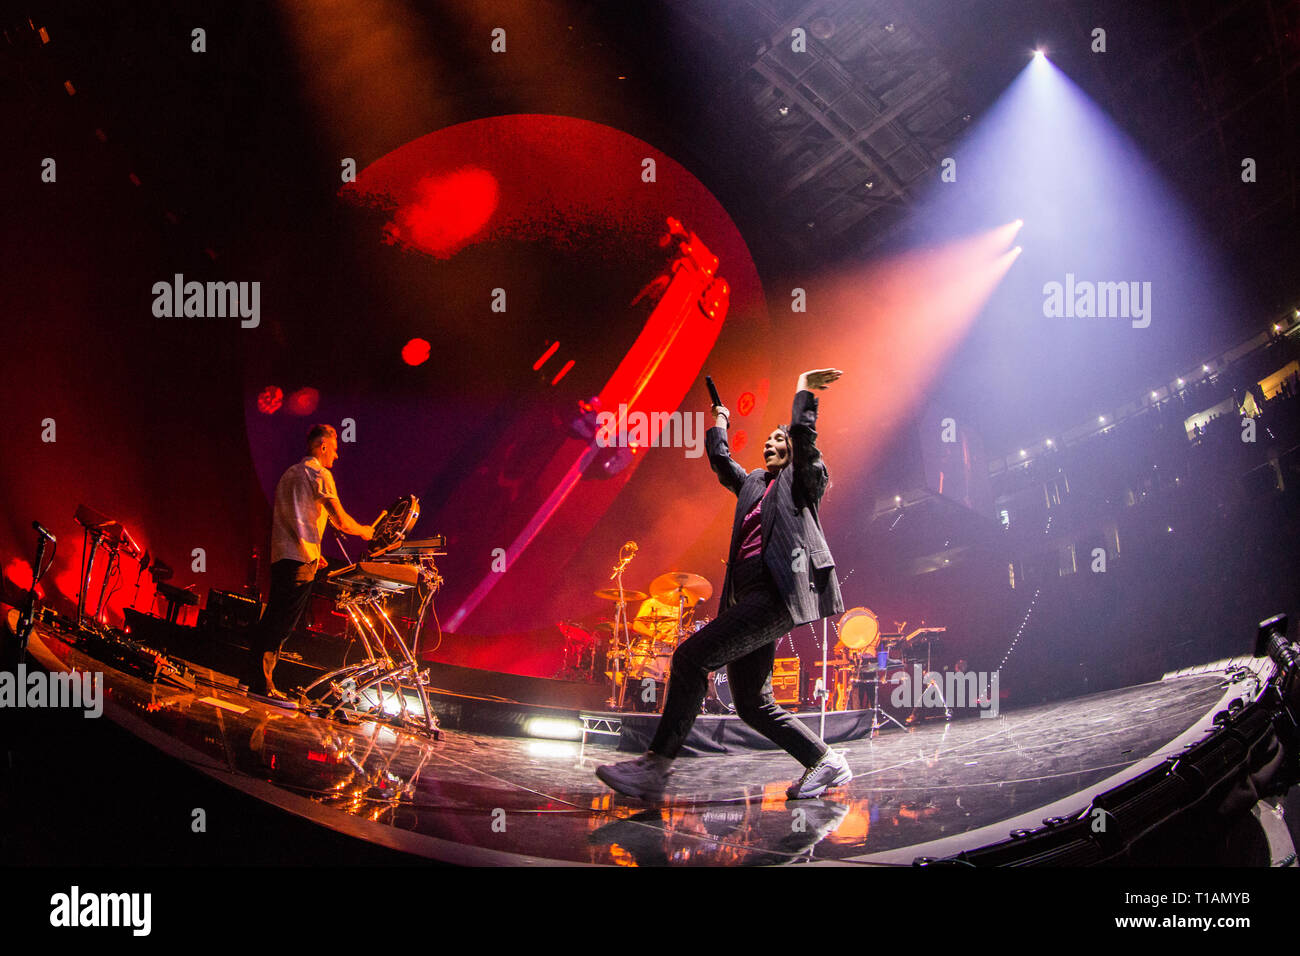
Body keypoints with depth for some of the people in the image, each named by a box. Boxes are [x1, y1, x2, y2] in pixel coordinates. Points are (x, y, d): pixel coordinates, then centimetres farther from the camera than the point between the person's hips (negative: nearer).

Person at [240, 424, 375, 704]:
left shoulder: (290, 473, 22)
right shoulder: (319, 474, -6)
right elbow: (341, 522, -10)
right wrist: (365, 531, 8)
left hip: (281, 555, 9)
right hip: (301, 560, -9)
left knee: (273, 619, 14)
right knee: (282, 622, -8)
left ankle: (251, 675, 18)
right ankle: (261, 684, -9)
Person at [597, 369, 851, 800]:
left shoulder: (802, 478, 10)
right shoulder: (753, 484, 29)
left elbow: (803, 430, -5)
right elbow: (721, 460, 39)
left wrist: (804, 388, 8)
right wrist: (719, 421, 49)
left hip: (778, 593, -9)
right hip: (750, 599, 9)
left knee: (691, 655, -21)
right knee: (753, 705, 5)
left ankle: (656, 765, -20)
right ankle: (826, 763, 15)